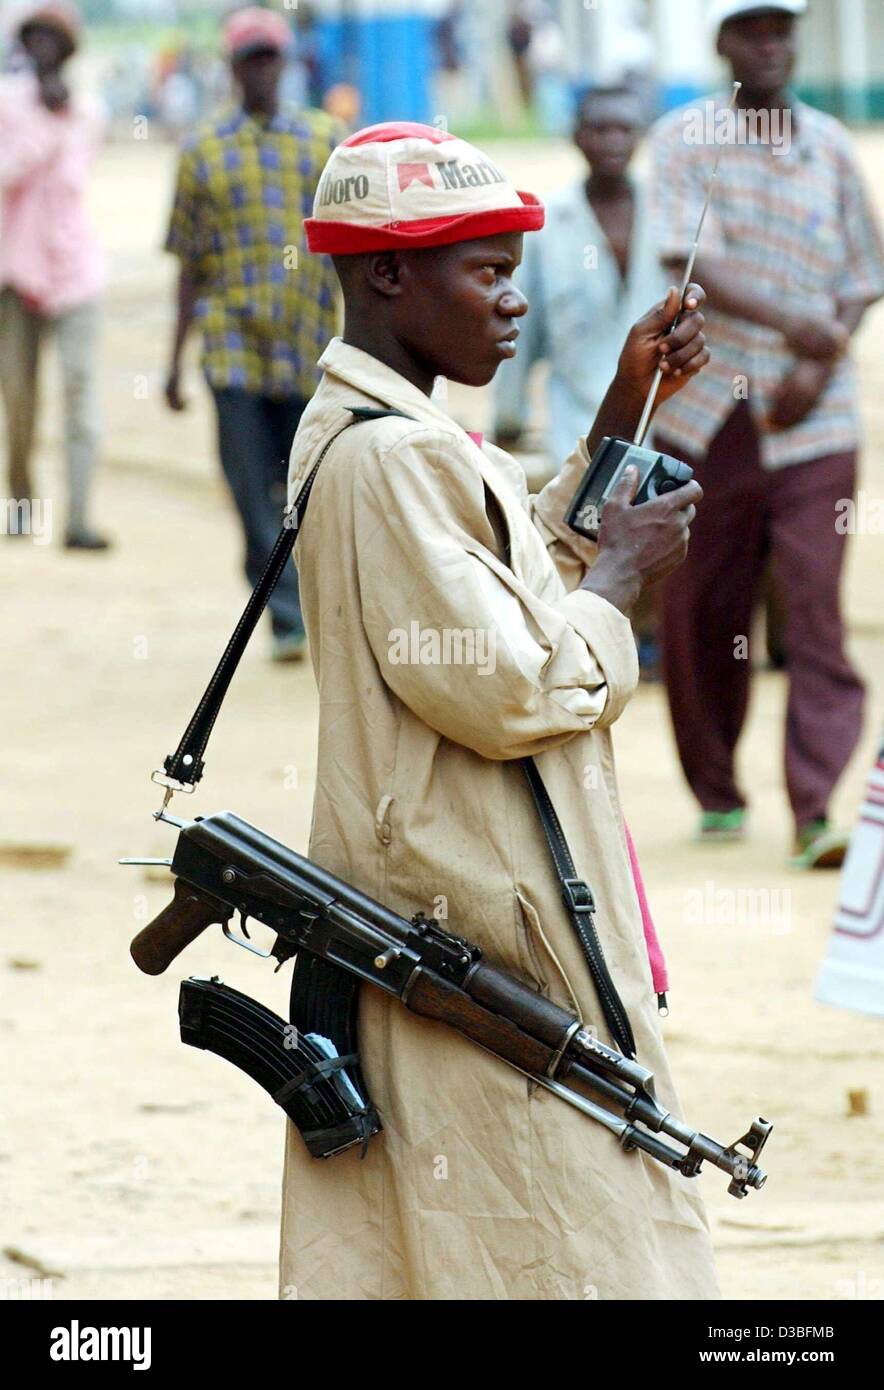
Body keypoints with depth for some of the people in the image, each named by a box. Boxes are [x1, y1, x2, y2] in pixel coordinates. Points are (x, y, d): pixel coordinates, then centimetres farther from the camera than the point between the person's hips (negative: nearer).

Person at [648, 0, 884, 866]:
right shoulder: (684, 141, 0)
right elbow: (692, 257, -15)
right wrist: (790, 321, -29)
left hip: (811, 421, 1)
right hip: (707, 413, -1)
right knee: (698, 612, 6)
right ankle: (716, 793, 24)